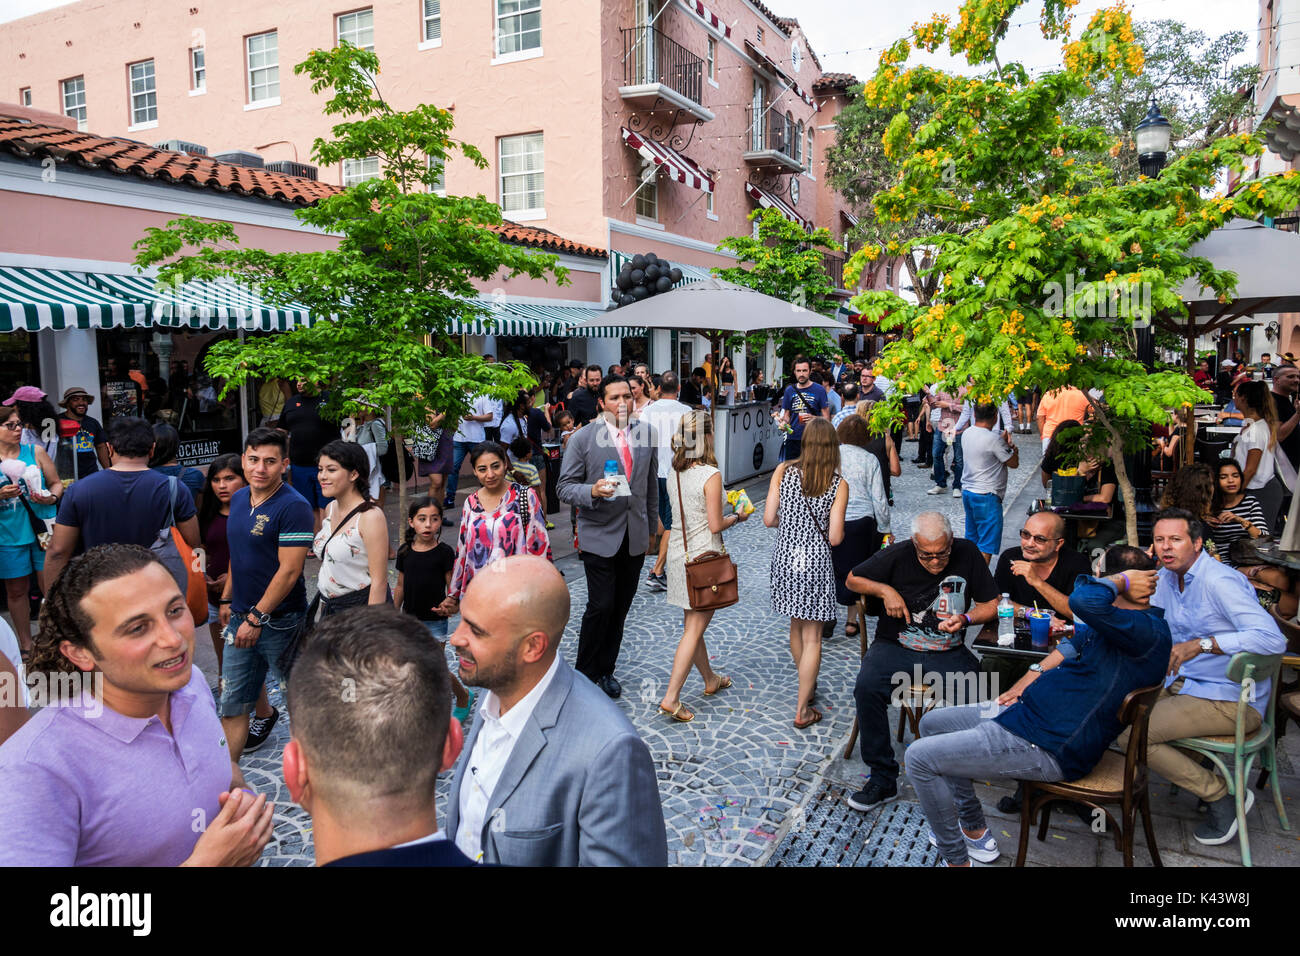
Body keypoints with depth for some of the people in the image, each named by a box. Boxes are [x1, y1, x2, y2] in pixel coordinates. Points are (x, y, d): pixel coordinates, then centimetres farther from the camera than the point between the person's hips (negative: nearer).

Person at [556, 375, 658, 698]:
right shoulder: (582, 438, -7)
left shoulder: (646, 433, 5)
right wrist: (593, 491, -26)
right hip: (600, 536, -4)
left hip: (635, 537, 4)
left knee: (620, 609, 11)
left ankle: (606, 671, 27)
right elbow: (565, 487, -6)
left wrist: (652, 526, 17)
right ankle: (585, 674, 13)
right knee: (600, 607, -6)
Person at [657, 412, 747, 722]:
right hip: (704, 555, -7)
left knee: (692, 624, 19)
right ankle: (671, 698, -2)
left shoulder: (674, 474, 4)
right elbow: (715, 525, -15)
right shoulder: (711, 475, -17)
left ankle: (710, 680, 38)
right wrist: (736, 517, 4)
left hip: (679, 553, 7)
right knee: (694, 630, -1)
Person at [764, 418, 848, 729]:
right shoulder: (839, 484, -10)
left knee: (796, 626, 23)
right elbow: (834, 538, -12)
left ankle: (807, 687, 40)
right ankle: (802, 710, 10)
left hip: (785, 558, 3)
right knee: (812, 636, 6)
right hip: (815, 562, -3)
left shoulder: (783, 471, -5)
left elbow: (768, 519, -4)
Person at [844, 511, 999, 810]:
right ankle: (883, 778, -16)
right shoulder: (897, 555, -5)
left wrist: (965, 619, -17)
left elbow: (991, 604, 3)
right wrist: (885, 590, -11)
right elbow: (853, 579, 7)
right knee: (866, 687, -29)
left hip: (949, 653, 0)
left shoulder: (967, 553, -3)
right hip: (896, 648, 0)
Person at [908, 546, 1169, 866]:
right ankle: (974, 829, 27)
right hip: (1029, 709, 11)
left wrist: (1121, 579, -21)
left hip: (1048, 745, -11)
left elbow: (1084, 600, -42)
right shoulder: (1130, 623, 9)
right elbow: (1080, 639, 27)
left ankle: (956, 859, 7)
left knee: (919, 758, -11)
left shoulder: (1147, 632, -23)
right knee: (931, 724, 19)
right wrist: (1034, 674, 16)